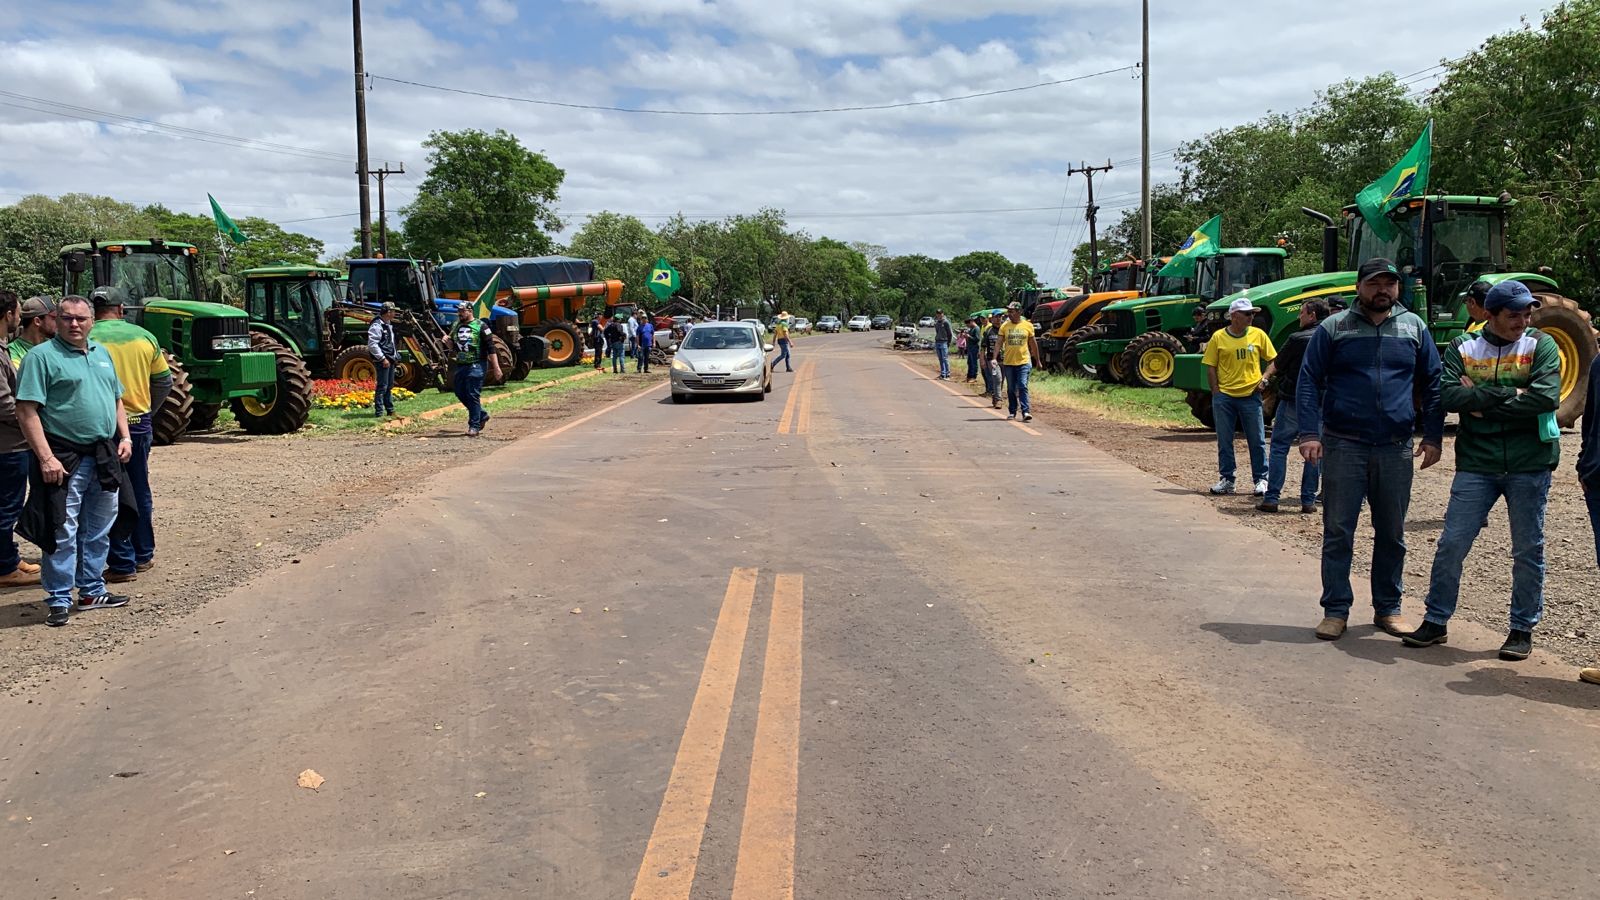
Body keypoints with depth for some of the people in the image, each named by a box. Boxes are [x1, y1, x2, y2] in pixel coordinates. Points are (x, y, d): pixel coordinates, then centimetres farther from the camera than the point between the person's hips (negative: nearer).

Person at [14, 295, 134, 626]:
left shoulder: (102, 353, 13)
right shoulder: (42, 356, -8)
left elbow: (117, 399, 21)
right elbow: (27, 411, -14)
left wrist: (124, 437, 8)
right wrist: (46, 458, -20)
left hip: (105, 457, 7)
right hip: (65, 459, -7)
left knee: (98, 531, 14)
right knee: (62, 532, -3)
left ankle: (92, 592, 26)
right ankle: (59, 601, 6)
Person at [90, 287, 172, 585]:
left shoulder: (87, 340, -10)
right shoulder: (144, 337, 1)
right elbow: (164, 380, 8)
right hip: (140, 424, 4)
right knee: (140, 491, 17)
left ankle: (122, 564, 4)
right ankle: (143, 555, 26)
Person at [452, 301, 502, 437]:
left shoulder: (480, 326, -7)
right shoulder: (456, 325, 12)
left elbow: (490, 348, -8)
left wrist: (496, 367, -11)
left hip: (476, 365, -7)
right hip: (461, 365, 7)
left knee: (473, 395, -7)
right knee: (460, 393, 10)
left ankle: (474, 426, 0)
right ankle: (482, 415, 27)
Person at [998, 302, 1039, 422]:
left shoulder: (1028, 325, 2)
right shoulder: (1004, 326, 2)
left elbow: (1033, 344, 11)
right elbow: (999, 343, 1)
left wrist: (1037, 360, 15)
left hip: (1023, 362, -2)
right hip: (1008, 362, 2)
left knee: (1023, 387, -11)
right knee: (1011, 389, 9)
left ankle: (1026, 412, -12)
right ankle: (1012, 412, 19)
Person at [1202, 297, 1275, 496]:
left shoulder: (1258, 335, 3)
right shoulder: (1218, 337, 0)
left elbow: (1273, 360, 11)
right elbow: (1210, 367, 2)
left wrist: (1266, 378, -3)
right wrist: (1216, 391, -5)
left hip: (1250, 395, 0)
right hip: (1224, 396, 0)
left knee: (1257, 440, 4)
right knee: (1224, 440, 6)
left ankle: (1261, 480, 14)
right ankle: (1226, 479, 16)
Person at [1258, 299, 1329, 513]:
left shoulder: (1297, 339, -11)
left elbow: (1276, 365, 2)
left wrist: (1266, 377, 21)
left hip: (1293, 401, -4)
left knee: (1279, 448, 2)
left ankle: (1271, 498, -2)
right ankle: (1308, 500, 10)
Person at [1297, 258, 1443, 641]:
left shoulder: (1414, 327, 9)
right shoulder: (1333, 328, 1)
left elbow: (1432, 384, 12)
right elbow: (1308, 382, -2)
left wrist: (1433, 436, 5)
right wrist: (1309, 433, -12)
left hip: (1396, 448, 3)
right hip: (1343, 447, -2)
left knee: (1392, 534, 10)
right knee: (1338, 532, 1)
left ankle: (1388, 608, 22)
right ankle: (1336, 610, 9)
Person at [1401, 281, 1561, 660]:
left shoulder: (1541, 345, 1)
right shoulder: (1462, 348, 3)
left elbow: (1546, 397, -14)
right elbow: (1449, 395, -12)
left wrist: (1482, 403, -12)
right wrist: (1510, 394, -16)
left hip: (1529, 464, 0)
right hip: (1476, 463, 1)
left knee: (1528, 550, 7)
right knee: (1452, 544, 1)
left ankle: (1522, 629, 21)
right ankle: (1435, 622, 13)